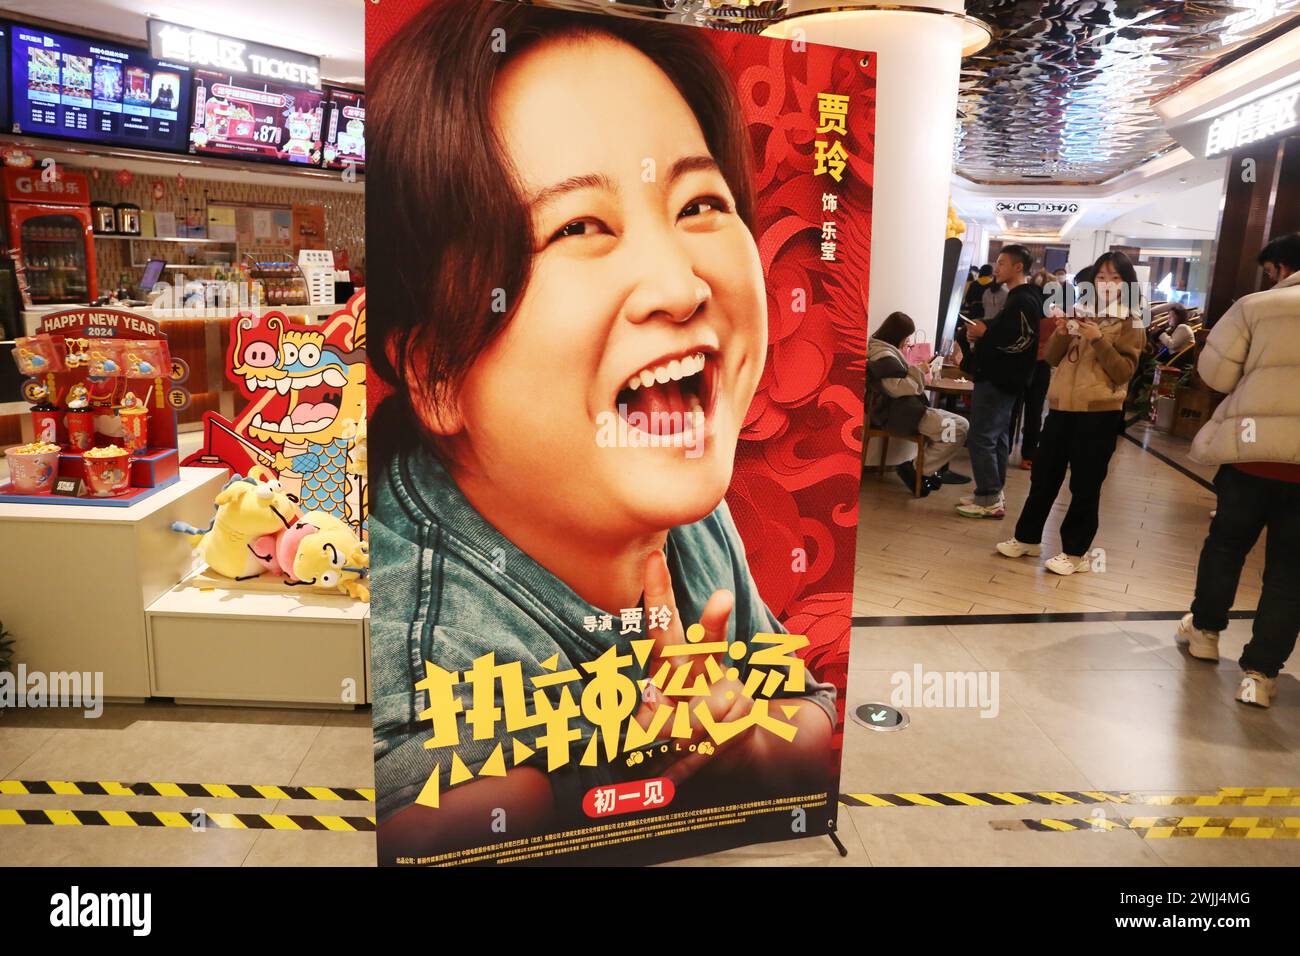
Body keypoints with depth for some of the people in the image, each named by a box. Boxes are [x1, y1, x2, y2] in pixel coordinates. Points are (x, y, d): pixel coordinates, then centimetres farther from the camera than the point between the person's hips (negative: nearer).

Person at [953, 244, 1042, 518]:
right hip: (1000, 377, 11)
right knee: (997, 437, 12)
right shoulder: (1018, 298, 18)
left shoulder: (1023, 300, -16)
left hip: (999, 379, -11)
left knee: (980, 437, -9)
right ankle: (993, 494, 18)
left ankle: (989, 500, -6)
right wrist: (979, 331, 8)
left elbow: (1022, 341, -24)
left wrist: (984, 332, -18)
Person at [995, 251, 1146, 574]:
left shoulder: (1130, 323, -3)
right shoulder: (1080, 311, 11)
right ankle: (1027, 538, 25)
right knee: (1043, 475, 12)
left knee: (1085, 486, 2)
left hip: (1100, 413, -5)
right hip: (1062, 406, 5)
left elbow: (1124, 371, -11)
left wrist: (1098, 340, -20)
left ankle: (1075, 552, 13)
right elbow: (1052, 358, 9)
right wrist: (1061, 334, -10)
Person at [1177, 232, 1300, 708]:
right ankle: (1259, 674, 9)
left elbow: (1215, 373, -4)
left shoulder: (1257, 306, -4)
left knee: (1226, 544, 19)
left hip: (1254, 451, -1)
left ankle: (1205, 629, 35)